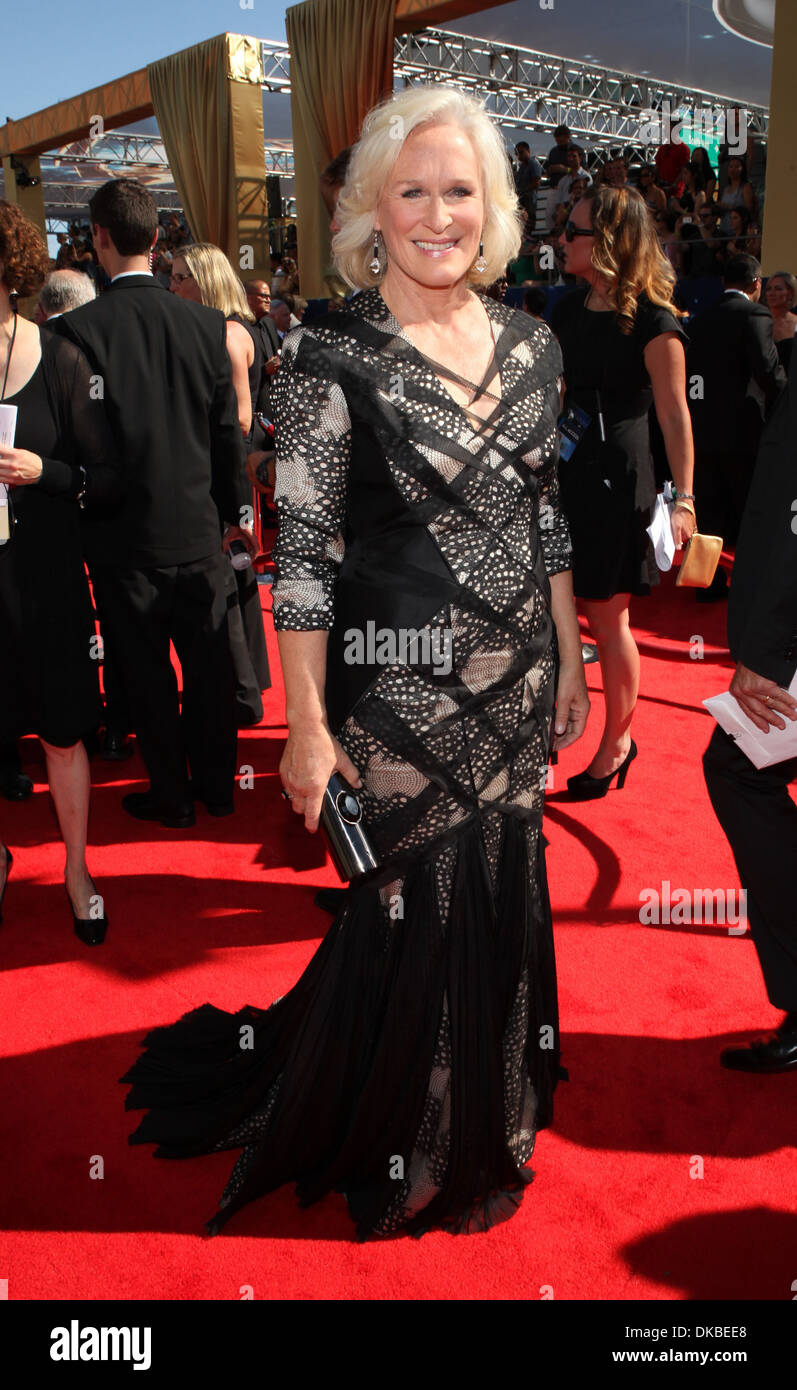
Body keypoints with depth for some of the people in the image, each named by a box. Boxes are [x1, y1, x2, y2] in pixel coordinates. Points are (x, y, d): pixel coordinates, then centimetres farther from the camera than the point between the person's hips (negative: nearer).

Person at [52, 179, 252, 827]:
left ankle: (172, 796, 24)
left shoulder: (75, 329, -14)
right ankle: (217, 783, 30)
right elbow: (228, 431, 2)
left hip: (125, 536, -3)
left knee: (148, 674, 10)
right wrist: (237, 511, 13)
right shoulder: (207, 322, -4)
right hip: (199, 529, 3)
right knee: (208, 662, 15)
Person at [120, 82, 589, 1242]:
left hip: (516, 686, 5)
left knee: (502, 890, 17)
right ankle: (413, 1147, 37)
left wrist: (572, 663, 13)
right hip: (399, 698, -5)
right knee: (417, 908, 8)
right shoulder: (331, 361, -12)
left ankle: (493, 1099, 45)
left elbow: (546, 520, 12)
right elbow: (303, 556, -12)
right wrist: (309, 729, -13)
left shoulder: (531, 344, 5)